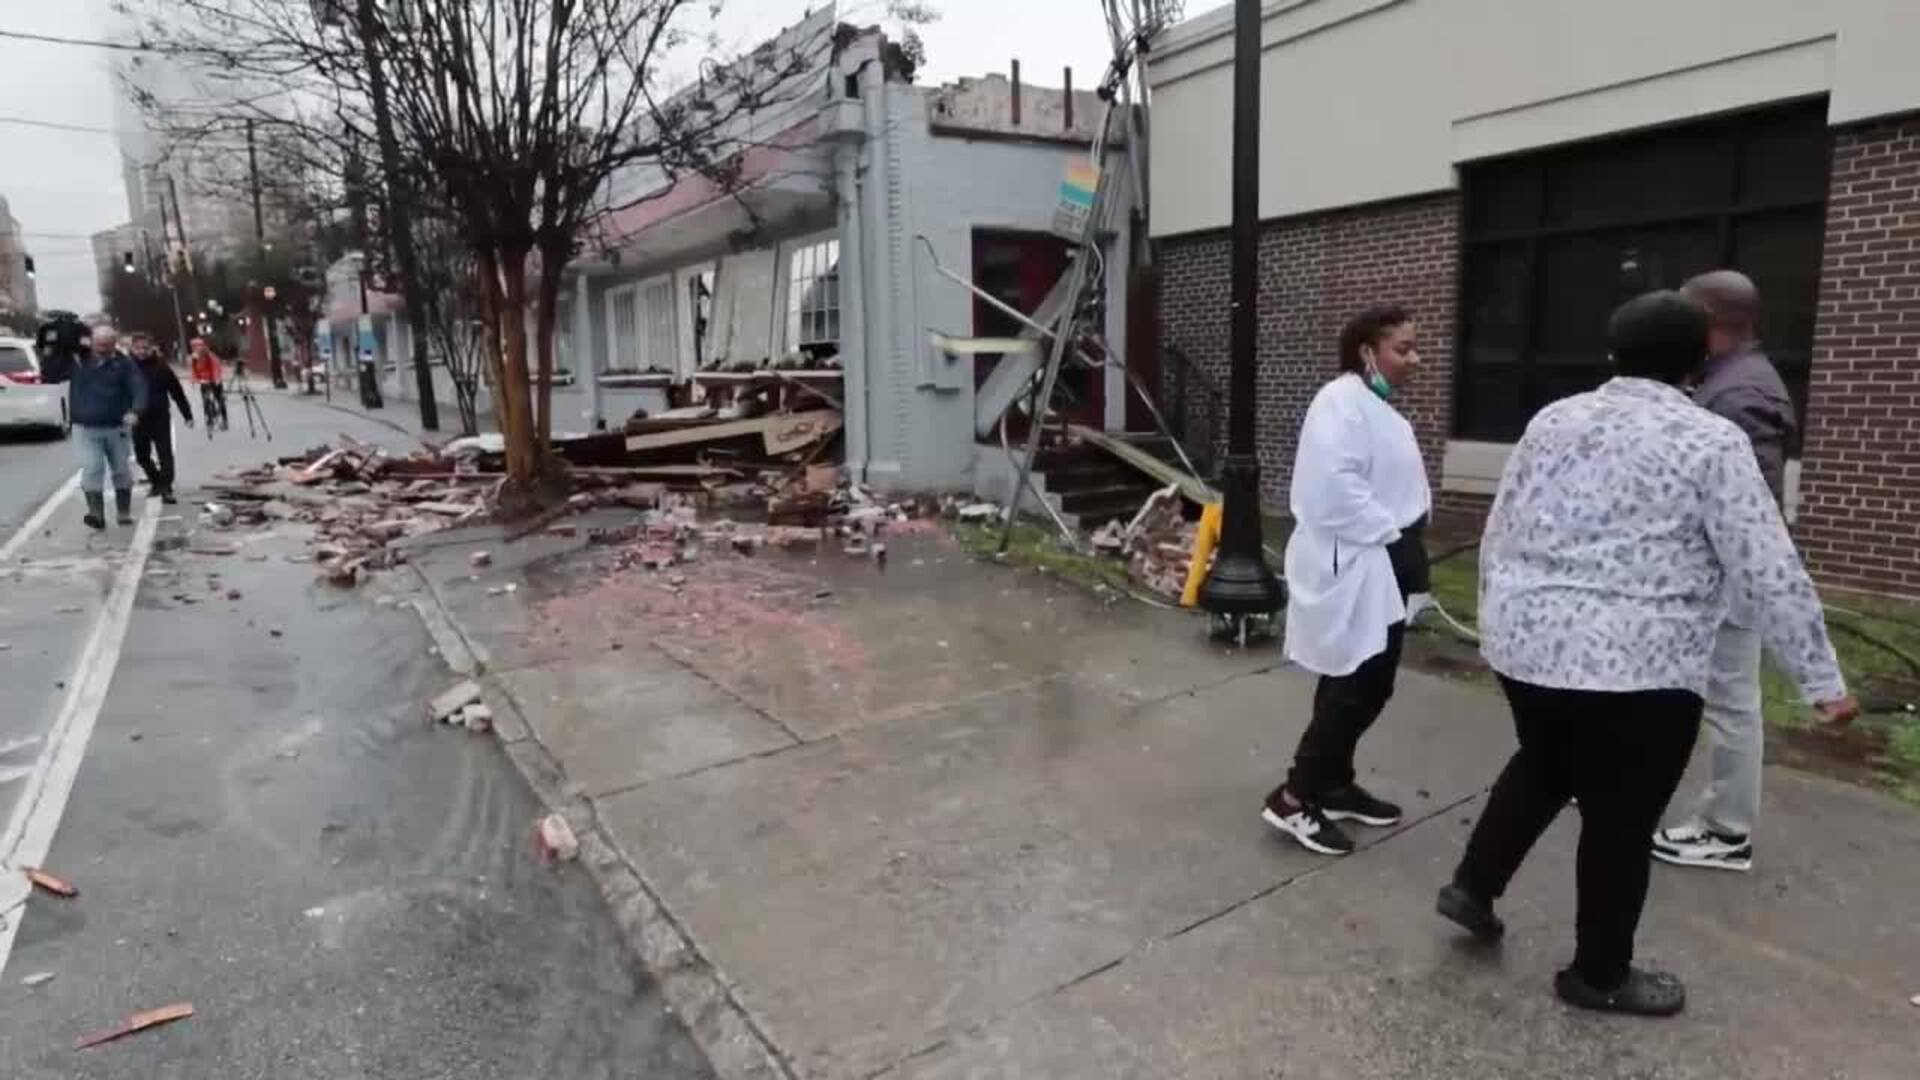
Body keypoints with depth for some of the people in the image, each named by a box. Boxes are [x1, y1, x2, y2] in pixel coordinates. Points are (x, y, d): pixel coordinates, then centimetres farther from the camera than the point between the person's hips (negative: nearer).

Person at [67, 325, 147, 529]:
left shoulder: (123, 363, -3)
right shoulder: (77, 359, 2)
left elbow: (139, 387, -14)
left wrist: (136, 410, -32)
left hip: (116, 427, 0)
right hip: (85, 428, 0)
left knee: (121, 470, 10)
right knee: (91, 469, -11)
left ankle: (124, 512, 24)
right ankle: (96, 513, -13)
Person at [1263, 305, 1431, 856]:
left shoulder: (1379, 407, 18)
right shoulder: (1343, 401, -15)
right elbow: (1335, 486, -27)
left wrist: (1406, 547, 8)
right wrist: (1395, 541, -21)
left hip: (1380, 571, 10)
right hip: (1350, 570, -10)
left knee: (1365, 686, 15)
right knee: (1355, 688, -7)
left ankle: (1335, 786, 28)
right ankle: (1294, 798, 3)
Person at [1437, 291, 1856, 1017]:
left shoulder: (1552, 420, 7)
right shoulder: (1711, 443, -7)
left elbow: (1499, 533, 11)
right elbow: (1770, 574, -10)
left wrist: (1502, 614, 23)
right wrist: (1822, 679, -3)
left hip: (1526, 641, 5)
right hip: (1635, 664, -5)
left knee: (1543, 767, 28)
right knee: (1620, 819, 10)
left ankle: (1473, 886, 29)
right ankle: (1598, 975, 25)